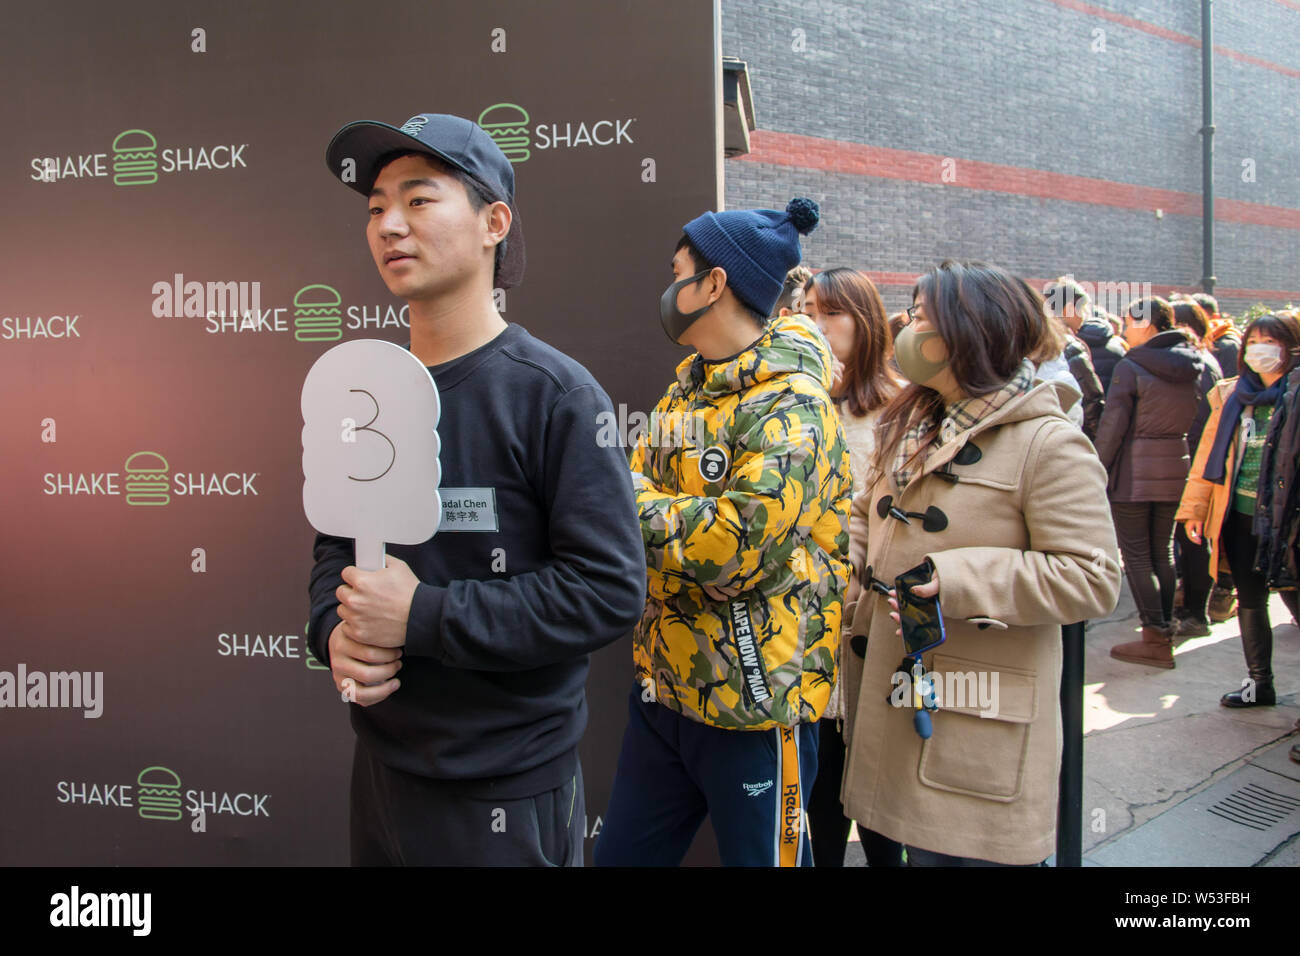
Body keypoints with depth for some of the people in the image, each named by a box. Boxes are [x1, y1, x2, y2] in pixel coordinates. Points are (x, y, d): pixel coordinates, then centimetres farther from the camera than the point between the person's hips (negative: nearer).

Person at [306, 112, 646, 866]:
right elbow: (336, 544, 13)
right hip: (383, 767, 6)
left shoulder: (554, 394, -15)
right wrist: (335, 633, -8)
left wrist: (422, 616, -22)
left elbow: (609, 590, -21)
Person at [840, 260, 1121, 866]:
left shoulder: (1048, 443, -14)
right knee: (916, 844, 18)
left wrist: (955, 580, -23)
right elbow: (867, 518, 22)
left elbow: (1092, 579, -19)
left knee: (965, 849, 4)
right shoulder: (910, 429, 12)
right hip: (893, 695, 7)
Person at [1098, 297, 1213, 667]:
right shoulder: (1198, 367, 5)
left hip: (1134, 471, -6)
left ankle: (1156, 639, -2)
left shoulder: (1130, 367, -13)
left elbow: (1112, 425, -13)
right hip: (1177, 469, 6)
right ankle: (1165, 630, 20)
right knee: (1163, 551, 16)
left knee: (1136, 554, 1)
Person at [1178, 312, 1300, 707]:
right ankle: (1259, 681, 27)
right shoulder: (1230, 395, 9)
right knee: (1249, 600, 13)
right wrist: (1194, 508, 6)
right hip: (1240, 515, 5)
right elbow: (1209, 452, 11)